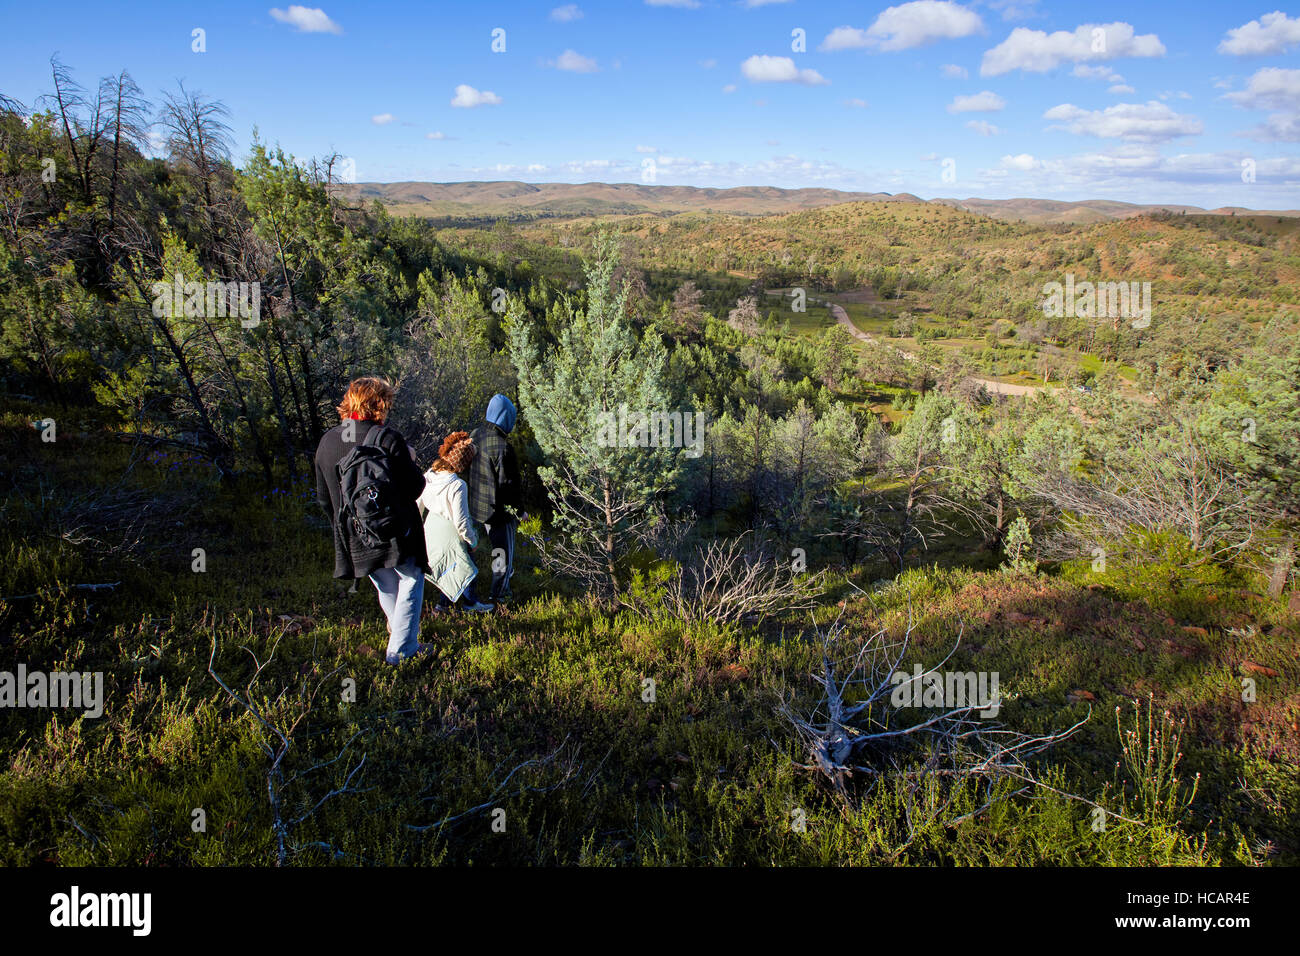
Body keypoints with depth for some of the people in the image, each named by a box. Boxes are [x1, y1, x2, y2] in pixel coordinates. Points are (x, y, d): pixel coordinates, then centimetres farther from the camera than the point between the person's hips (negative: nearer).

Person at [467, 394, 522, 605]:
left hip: (478, 507, 9)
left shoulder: (475, 435, 0)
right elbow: (506, 484, -23)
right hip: (499, 510, -9)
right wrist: (517, 510, -10)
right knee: (504, 552, 8)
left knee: (497, 548, 26)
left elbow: (469, 469, 12)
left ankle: (504, 588, 42)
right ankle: (498, 596, 18)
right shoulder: (501, 447, -27)